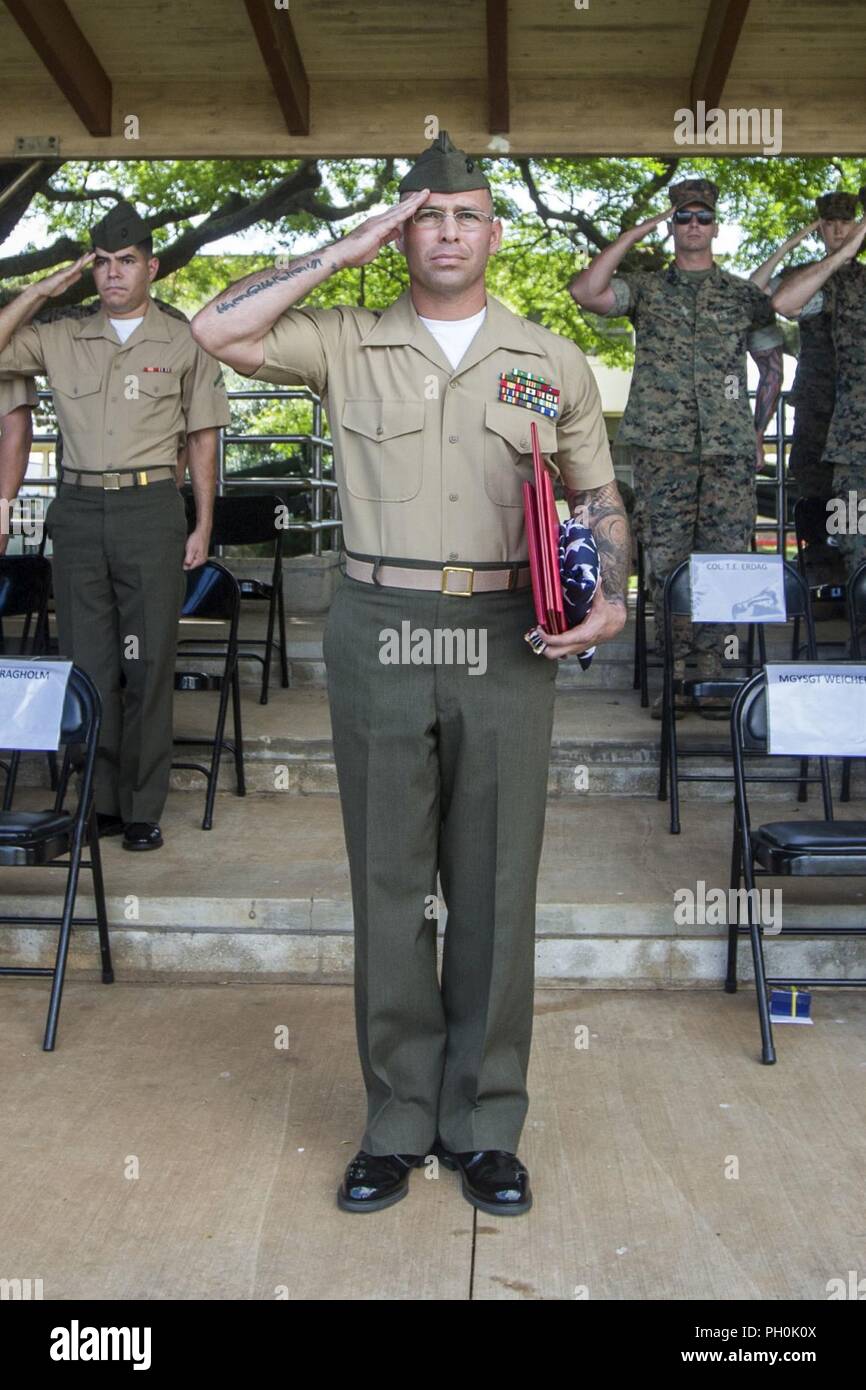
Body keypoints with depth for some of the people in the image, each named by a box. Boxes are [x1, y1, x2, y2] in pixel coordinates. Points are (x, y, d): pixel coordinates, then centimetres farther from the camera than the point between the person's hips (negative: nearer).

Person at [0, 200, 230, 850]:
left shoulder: (183, 343, 6)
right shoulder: (62, 338, 11)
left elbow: (203, 439, 7)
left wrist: (203, 526, 2)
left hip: (150, 508, -3)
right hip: (79, 509, 3)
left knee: (148, 663, -1)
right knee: (87, 662, 5)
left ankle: (143, 808, 6)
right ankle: (100, 802, 14)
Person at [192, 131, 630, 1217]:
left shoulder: (551, 362, 10)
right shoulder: (348, 344, 7)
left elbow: (599, 498, 13)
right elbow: (219, 331, -6)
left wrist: (609, 596, -6)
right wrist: (346, 251, -2)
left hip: (504, 640, 1)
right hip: (378, 635, 0)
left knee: (495, 885, 5)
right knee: (389, 882, 6)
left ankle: (485, 1124, 20)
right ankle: (398, 1119, 21)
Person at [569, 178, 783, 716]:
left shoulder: (745, 295, 14)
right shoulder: (646, 288, 10)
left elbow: (772, 366, 19)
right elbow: (586, 291, -8)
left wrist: (759, 433, 12)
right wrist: (635, 232, -2)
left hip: (730, 449, 1)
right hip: (663, 447, -1)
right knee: (668, 561, -2)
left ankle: (710, 665, 8)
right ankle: (676, 672, 5)